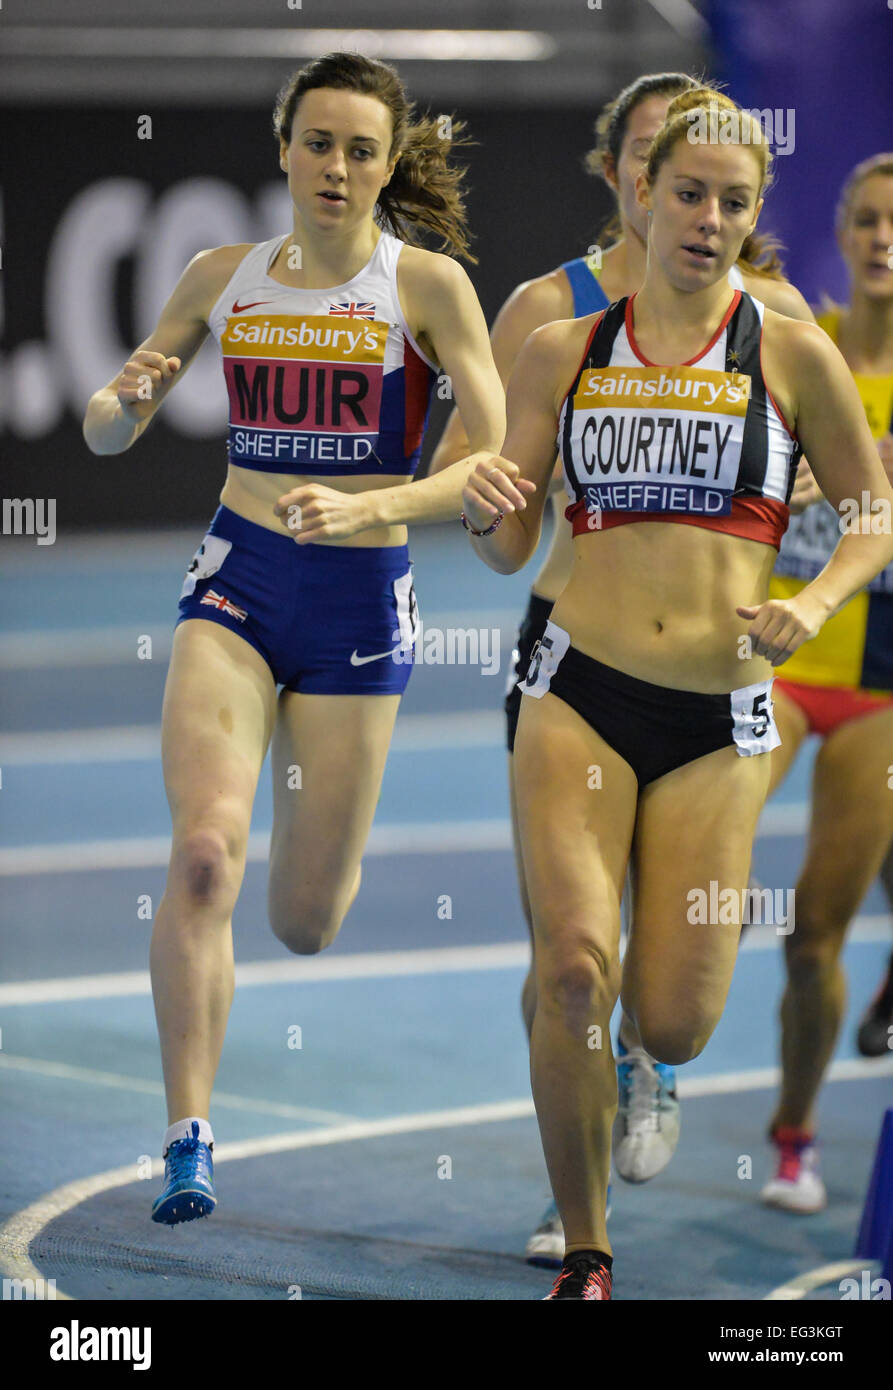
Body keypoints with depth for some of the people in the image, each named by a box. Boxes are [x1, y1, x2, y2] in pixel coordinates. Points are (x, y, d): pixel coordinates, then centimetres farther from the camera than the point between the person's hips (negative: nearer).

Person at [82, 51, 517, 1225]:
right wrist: (127, 400, -11)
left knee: (303, 926, 6)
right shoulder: (225, 276, 5)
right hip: (237, 582, 1)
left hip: (358, 599, -1)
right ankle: (190, 1142, -16)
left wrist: (364, 508, -25)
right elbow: (105, 433, 13)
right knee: (203, 853, -23)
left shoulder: (428, 282, -5)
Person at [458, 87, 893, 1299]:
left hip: (718, 721, 0)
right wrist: (487, 510, -14)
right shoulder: (564, 353, 7)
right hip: (580, 693, 1)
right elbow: (511, 552, 9)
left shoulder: (792, 356, 2)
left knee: (672, 1029, -3)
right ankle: (585, 1254, -2)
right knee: (574, 973, -18)